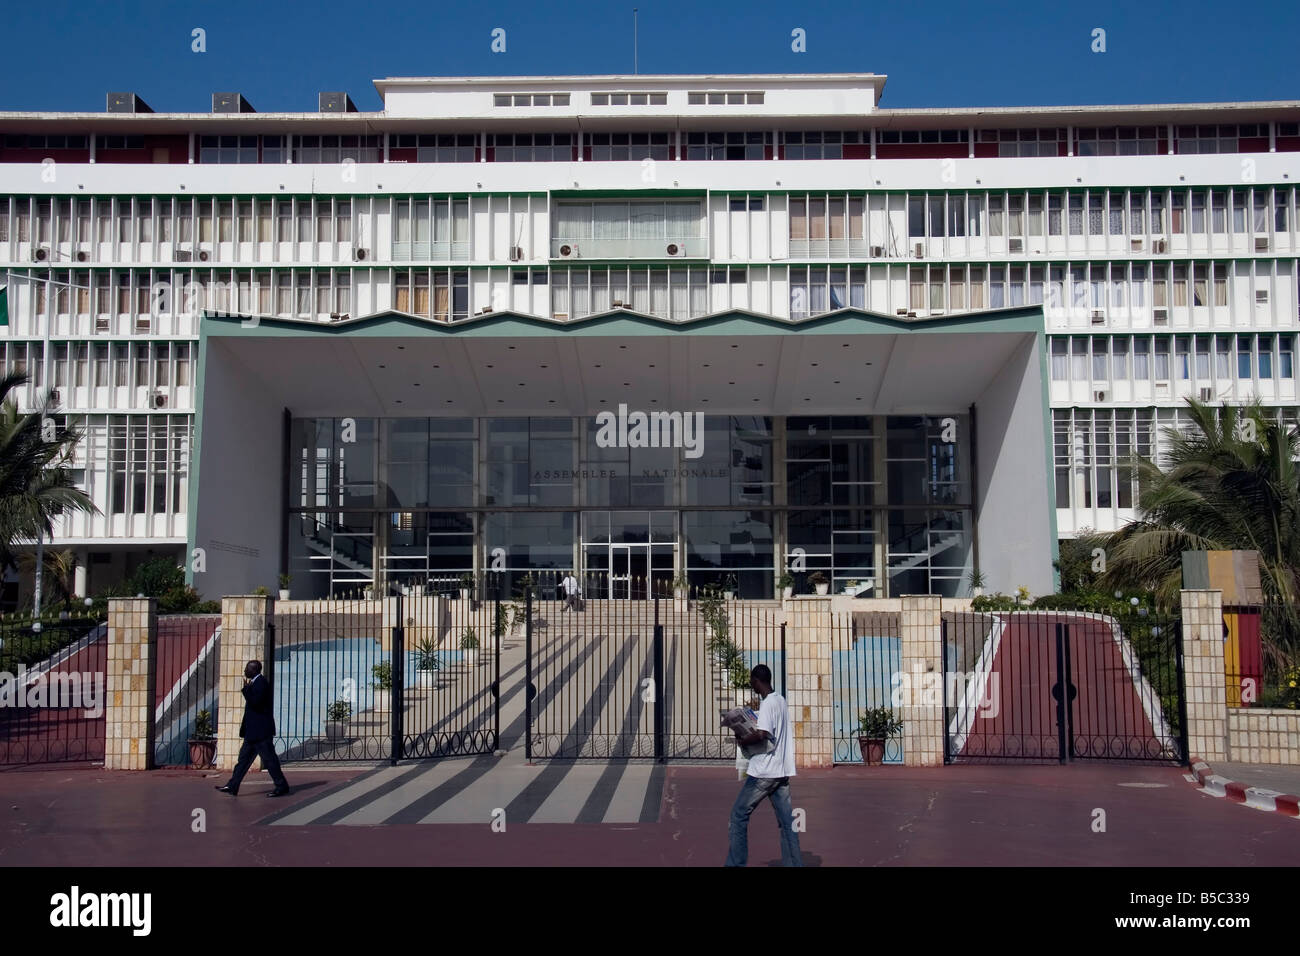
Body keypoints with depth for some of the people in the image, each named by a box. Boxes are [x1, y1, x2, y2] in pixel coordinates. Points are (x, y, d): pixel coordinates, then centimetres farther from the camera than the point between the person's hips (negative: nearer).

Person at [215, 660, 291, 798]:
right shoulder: (256, 682, 16)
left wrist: (246, 688, -20)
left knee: (269, 759, -5)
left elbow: (255, 703, -26)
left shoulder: (261, 682, -16)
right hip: (253, 731, 11)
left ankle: (282, 787, 1)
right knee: (244, 758, 11)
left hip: (261, 730, -11)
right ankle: (232, 786, 14)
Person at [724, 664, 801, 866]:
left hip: (763, 772, -8)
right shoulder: (780, 701, 13)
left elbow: (762, 734, -28)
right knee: (786, 820, 7)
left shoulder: (767, 704, -15)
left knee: (739, 815, 2)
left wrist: (742, 740, -12)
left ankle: (736, 863, 4)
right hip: (781, 771, 8)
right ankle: (794, 863, 5)